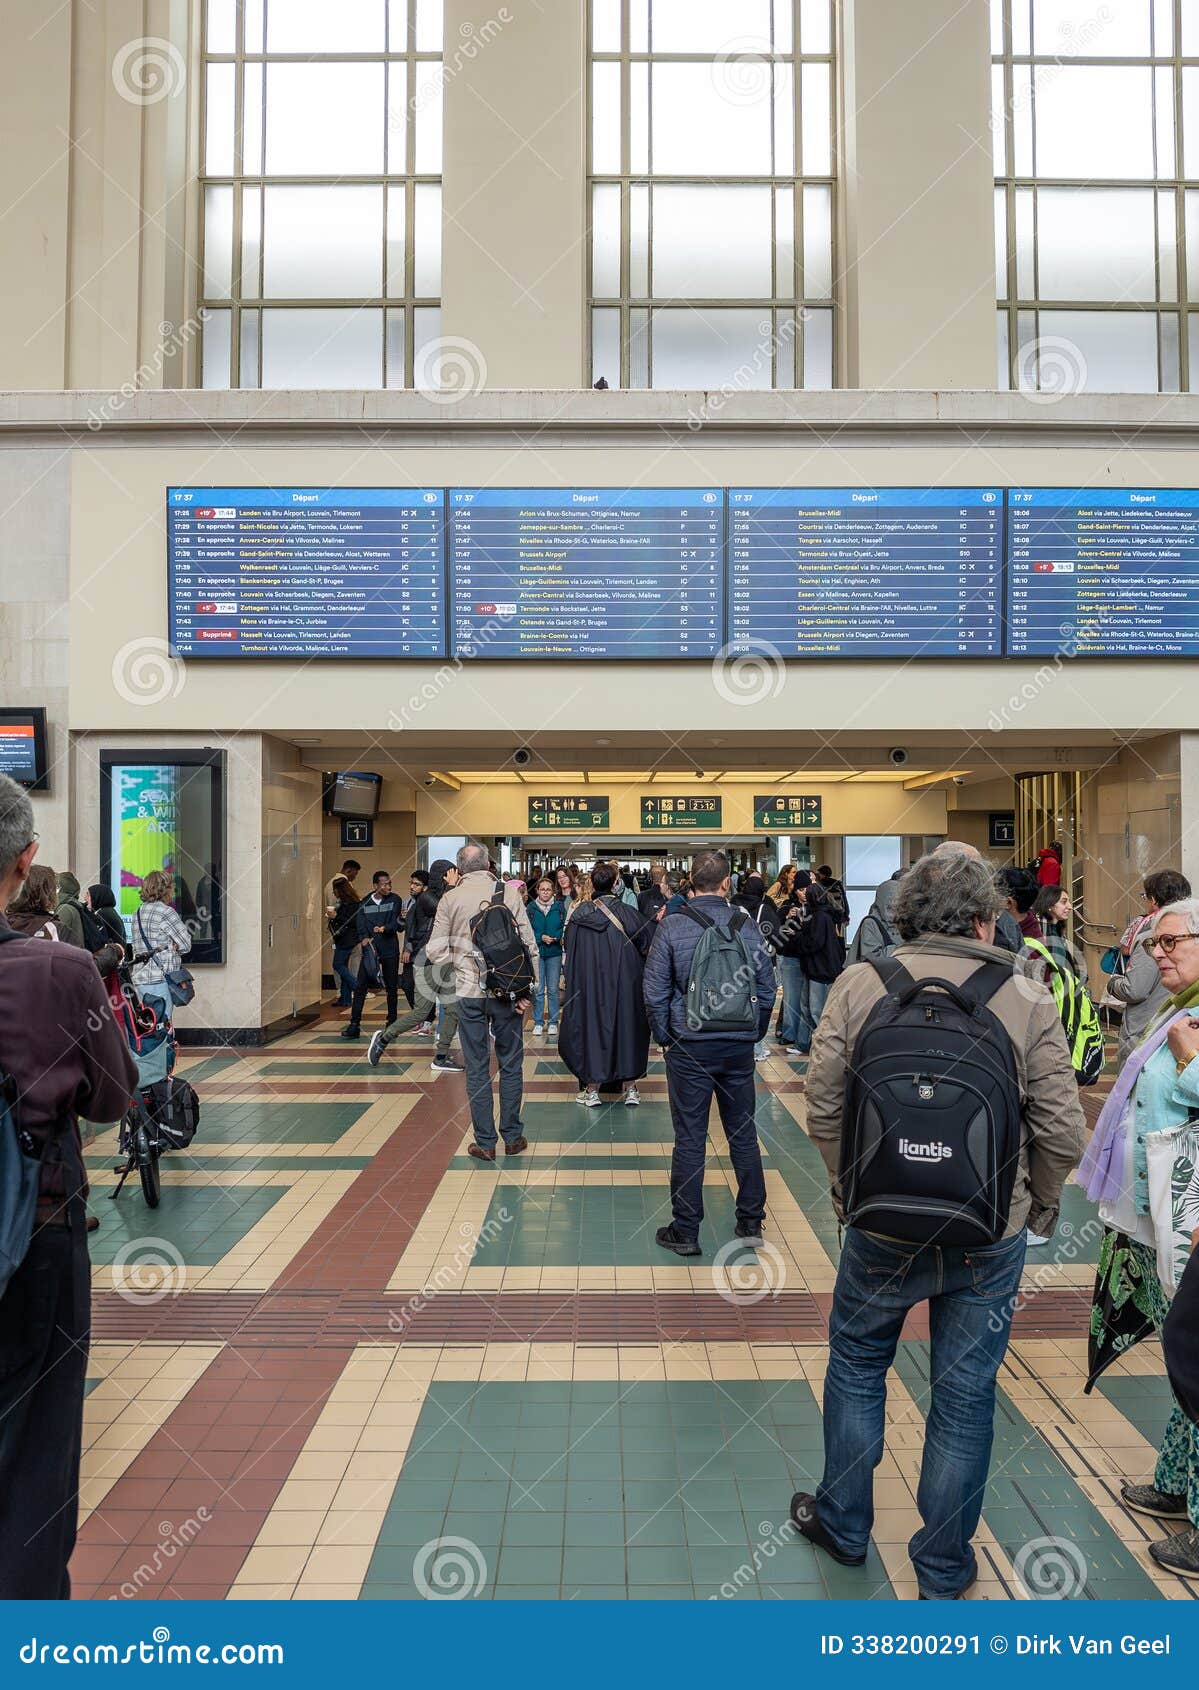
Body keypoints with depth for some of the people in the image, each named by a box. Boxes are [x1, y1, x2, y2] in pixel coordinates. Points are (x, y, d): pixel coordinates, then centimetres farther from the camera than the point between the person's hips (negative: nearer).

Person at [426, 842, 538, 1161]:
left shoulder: (451, 899, -4)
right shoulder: (509, 892, -4)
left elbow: (435, 952, -4)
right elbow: (529, 943, -5)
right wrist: (528, 989, -1)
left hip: (469, 992, 0)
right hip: (507, 990, 0)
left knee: (477, 1069, 8)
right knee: (511, 1066, 12)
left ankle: (485, 1143, 13)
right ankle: (512, 1137, 19)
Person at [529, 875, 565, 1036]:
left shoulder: (559, 907, 2)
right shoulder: (531, 908, 1)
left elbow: (565, 927, 1)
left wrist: (556, 937, -17)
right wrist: (541, 937, -15)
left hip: (554, 952, 0)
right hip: (536, 952, 0)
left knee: (553, 989, 5)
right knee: (538, 990, 2)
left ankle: (553, 1023, 14)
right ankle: (538, 1022, 13)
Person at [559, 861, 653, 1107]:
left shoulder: (580, 915, -5)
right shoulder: (626, 913, -8)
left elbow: (570, 950, 3)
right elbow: (651, 937, 0)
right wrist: (658, 919, 19)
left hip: (589, 983, 0)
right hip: (623, 985, 0)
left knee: (591, 1025, 8)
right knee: (626, 1025, 11)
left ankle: (592, 1090, 12)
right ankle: (630, 1088, 16)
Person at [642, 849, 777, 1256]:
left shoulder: (672, 927, -10)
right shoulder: (748, 927, -2)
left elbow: (655, 991, -8)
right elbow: (767, 989, 4)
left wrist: (664, 1037, 5)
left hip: (689, 1046, -2)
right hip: (739, 1047, 3)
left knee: (689, 1139, 4)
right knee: (743, 1134, 15)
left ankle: (685, 1231, 13)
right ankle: (751, 1223, 25)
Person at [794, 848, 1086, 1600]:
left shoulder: (859, 985, -10)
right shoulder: (1028, 1001, -11)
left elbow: (823, 1105, -7)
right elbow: (1063, 1131, -8)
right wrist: (1039, 1203, 10)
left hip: (882, 1227, 0)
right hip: (990, 1238, 0)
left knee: (857, 1369, 22)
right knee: (966, 1397, 17)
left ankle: (843, 1525, 40)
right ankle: (944, 1570, 35)